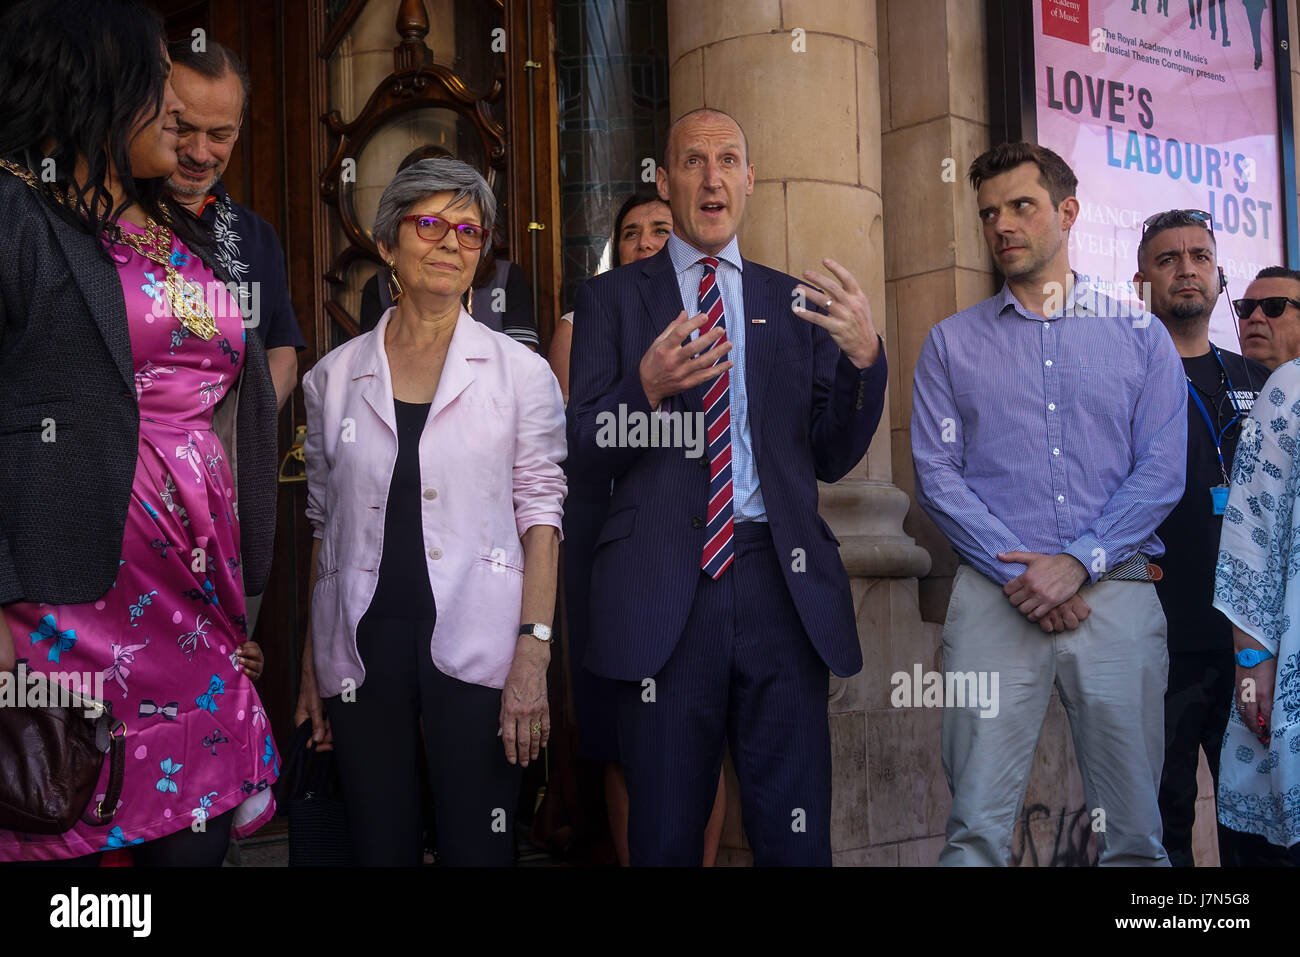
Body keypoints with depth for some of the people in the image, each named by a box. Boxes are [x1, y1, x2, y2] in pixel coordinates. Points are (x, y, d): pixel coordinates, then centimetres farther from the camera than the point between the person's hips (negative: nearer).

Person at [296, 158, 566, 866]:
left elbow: (540, 514, -1)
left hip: (474, 648, -2)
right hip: (362, 649, 2)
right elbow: (324, 526, 13)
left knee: (477, 848, 1)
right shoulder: (333, 378, 9)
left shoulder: (519, 372, 2)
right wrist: (311, 664, 9)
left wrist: (532, 657, -10)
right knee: (378, 848, 9)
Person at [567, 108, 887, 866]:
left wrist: (864, 358, -7)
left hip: (782, 583, 2)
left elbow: (831, 458, 10)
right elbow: (585, 449, 2)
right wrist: (647, 386, -18)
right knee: (666, 836, 8)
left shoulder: (795, 303, 14)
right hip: (665, 590, -1)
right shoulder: (612, 299, 9)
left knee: (797, 833, 6)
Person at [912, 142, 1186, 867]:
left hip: (1117, 594, 1)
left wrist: (1077, 562, -10)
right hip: (995, 599, 0)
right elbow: (937, 474, 3)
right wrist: (1018, 570, -9)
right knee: (976, 828, -5)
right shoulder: (951, 344, 12)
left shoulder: (1142, 338, 12)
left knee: (1134, 832, 4)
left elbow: (1162, 472, 3)